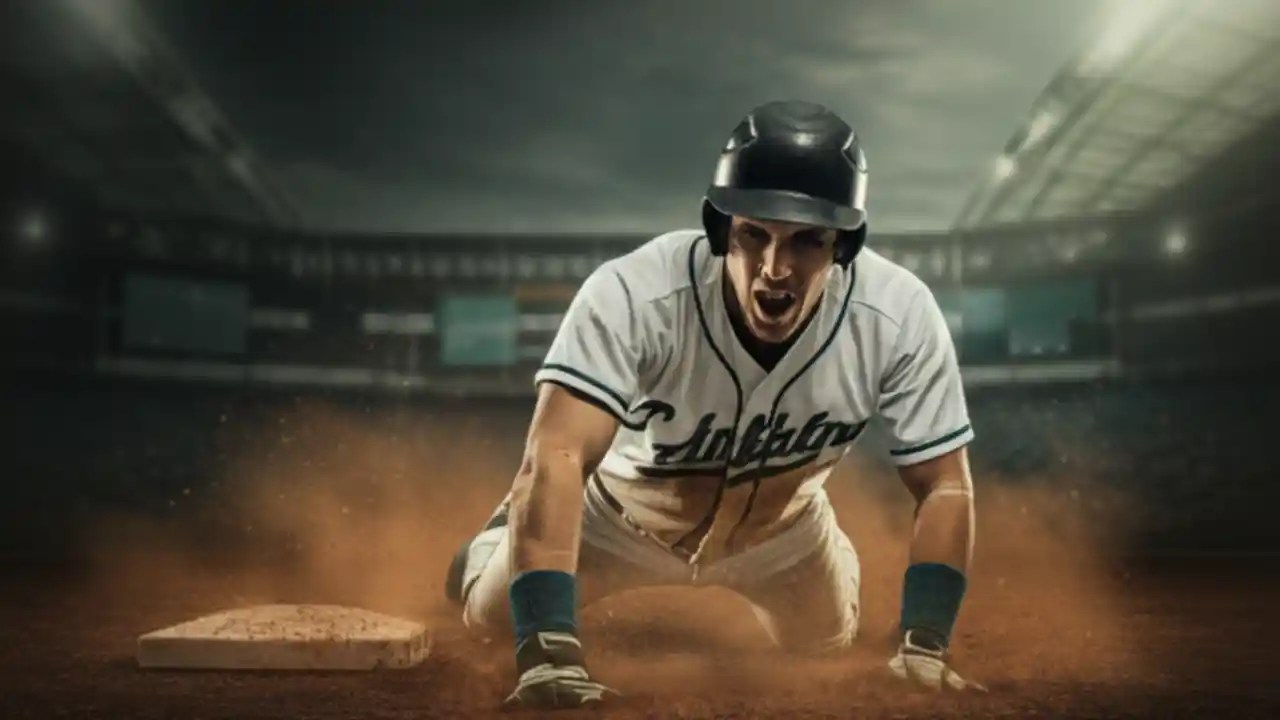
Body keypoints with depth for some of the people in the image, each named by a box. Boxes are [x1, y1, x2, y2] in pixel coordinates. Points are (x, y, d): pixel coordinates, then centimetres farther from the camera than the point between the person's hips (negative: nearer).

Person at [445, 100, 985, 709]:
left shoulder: (900, 316, -33)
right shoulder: (631, 294, -42)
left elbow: (943, 484, -24)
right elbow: (557, 458, -49)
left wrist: (924, 643, -36)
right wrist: (549, 649, -61)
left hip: (780, 527, 3)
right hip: (624, 510, -2)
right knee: (494, 613, 5)